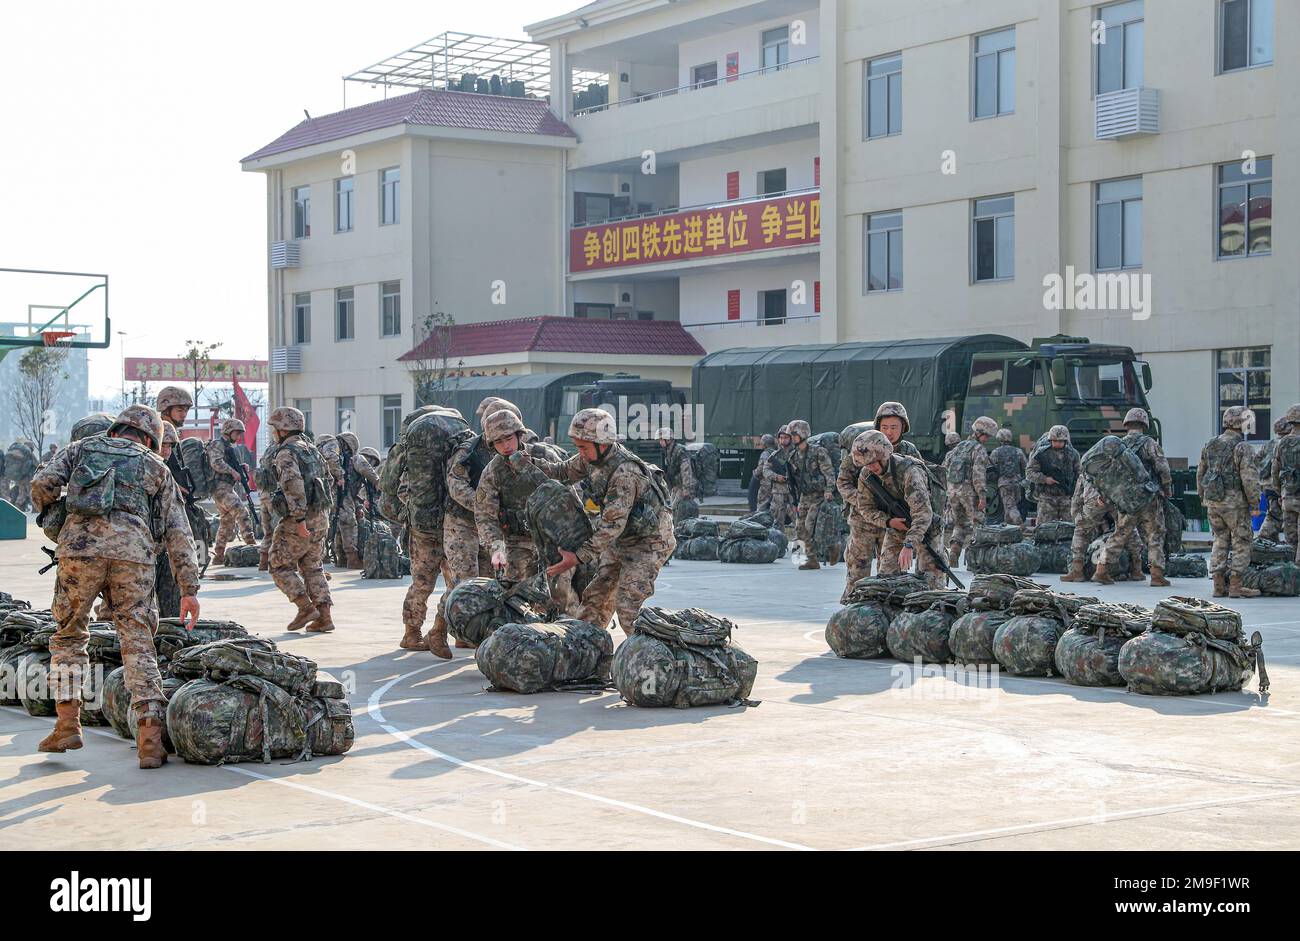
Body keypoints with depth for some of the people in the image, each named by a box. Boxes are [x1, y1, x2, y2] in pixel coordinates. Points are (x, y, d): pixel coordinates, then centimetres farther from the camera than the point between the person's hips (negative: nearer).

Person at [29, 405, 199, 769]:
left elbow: (44, 483, 8)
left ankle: (68, 725, 16)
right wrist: (189, 589, 15)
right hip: (133, 552, 0)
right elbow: (177, 532, 18)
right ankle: (150, 738, -6)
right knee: (138, 644, 3)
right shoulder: (155, 467, 26)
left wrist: (46, 509, 31)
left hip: (80, 545, 0)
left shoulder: (81, 448, 26)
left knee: (69, 636, 19)